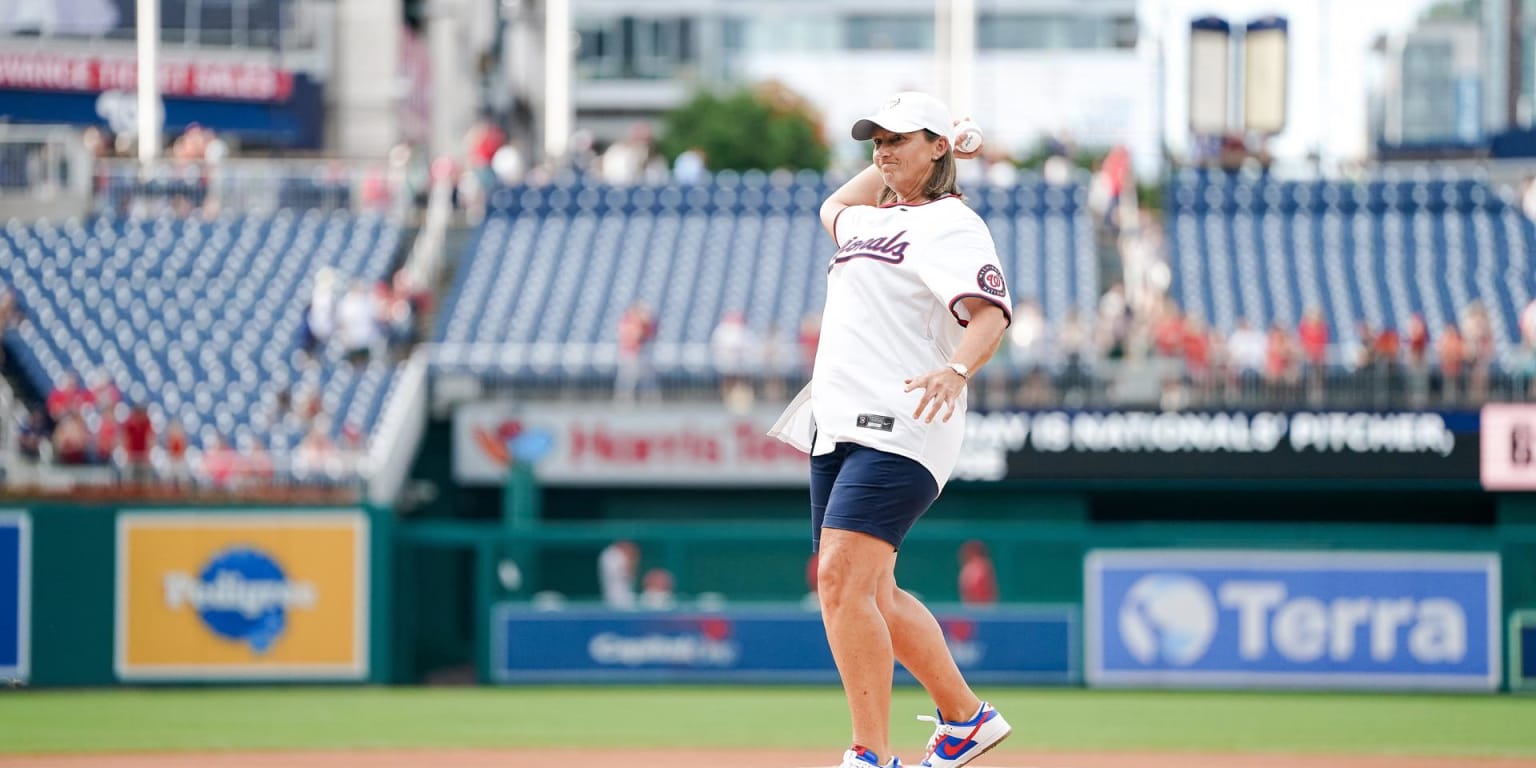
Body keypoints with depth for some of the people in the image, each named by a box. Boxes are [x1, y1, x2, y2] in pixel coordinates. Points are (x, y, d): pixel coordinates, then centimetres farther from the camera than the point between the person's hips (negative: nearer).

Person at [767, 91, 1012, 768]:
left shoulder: (950, 224, -4)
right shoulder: (874, 221, 23)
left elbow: (990, 313, -19)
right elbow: (834, 209, 48)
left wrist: (956, 370, -38)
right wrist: (889, 165, 37)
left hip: (899, 428, -10)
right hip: (838, 428, 10)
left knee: (843, 580, -21)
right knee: (870, 595, 12)